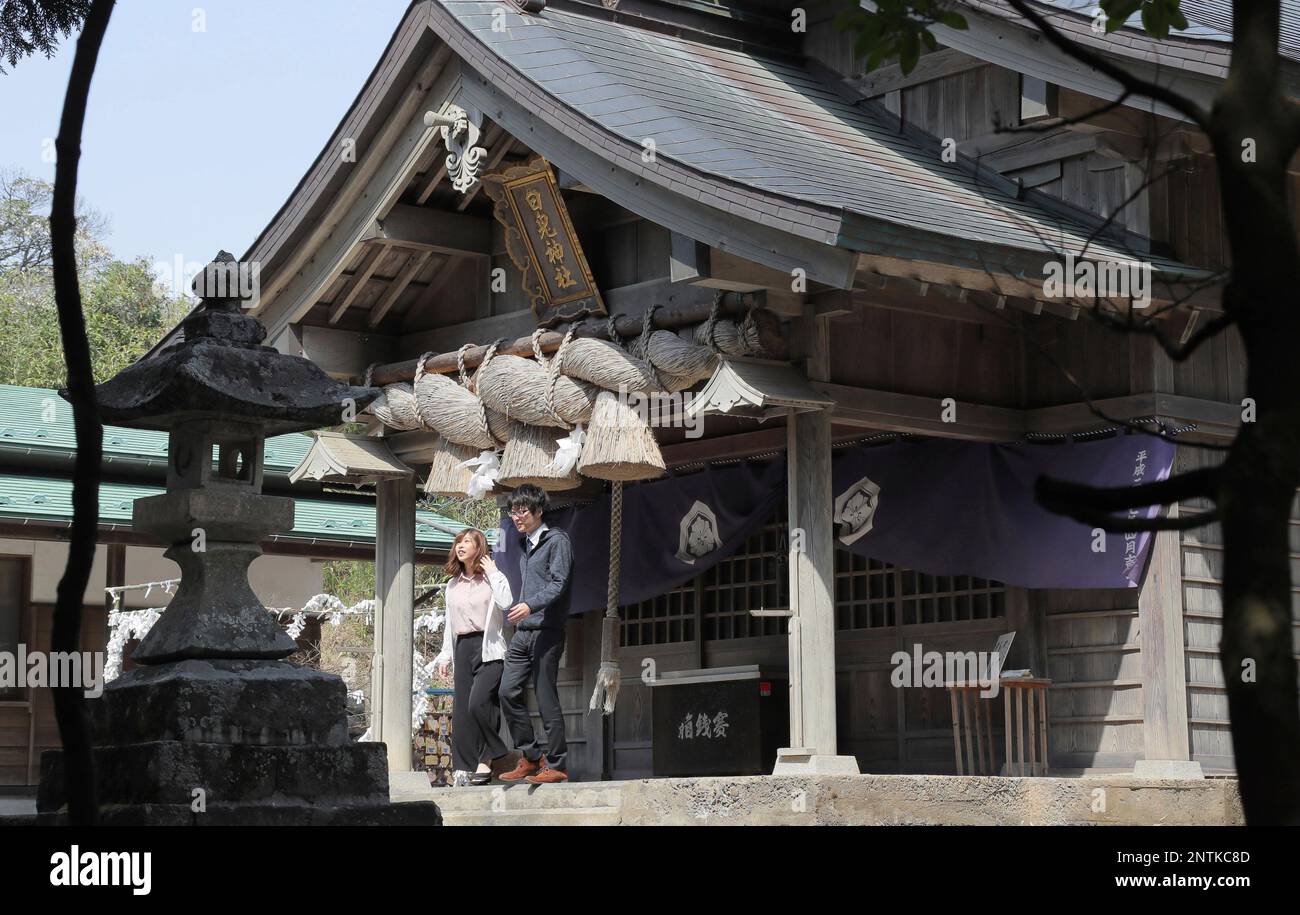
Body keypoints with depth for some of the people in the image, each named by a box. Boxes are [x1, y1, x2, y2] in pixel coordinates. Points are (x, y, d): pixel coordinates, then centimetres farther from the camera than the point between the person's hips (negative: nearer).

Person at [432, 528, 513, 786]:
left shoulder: (491, 578, 2)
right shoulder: (453, 584, 19)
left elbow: (505, 602, -18)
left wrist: (493, 572, -10)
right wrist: (445, 655, 16)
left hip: (488, 648, -6)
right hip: (463, 648, 6)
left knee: (479, 702, -22)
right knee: (462, 709, 0)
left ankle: (487, 757, -6)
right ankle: (463, 767, 2)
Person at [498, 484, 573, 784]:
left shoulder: (557, 540, -5)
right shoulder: (524, 544, 20)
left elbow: (558, 584, -15)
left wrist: (530, 605, -28)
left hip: (547, 631, -8)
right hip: (523, 631, 8)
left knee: (547, 698, -6)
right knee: (509, 691, -1)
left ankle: (557, 765, 0)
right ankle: (530, 758, 8)